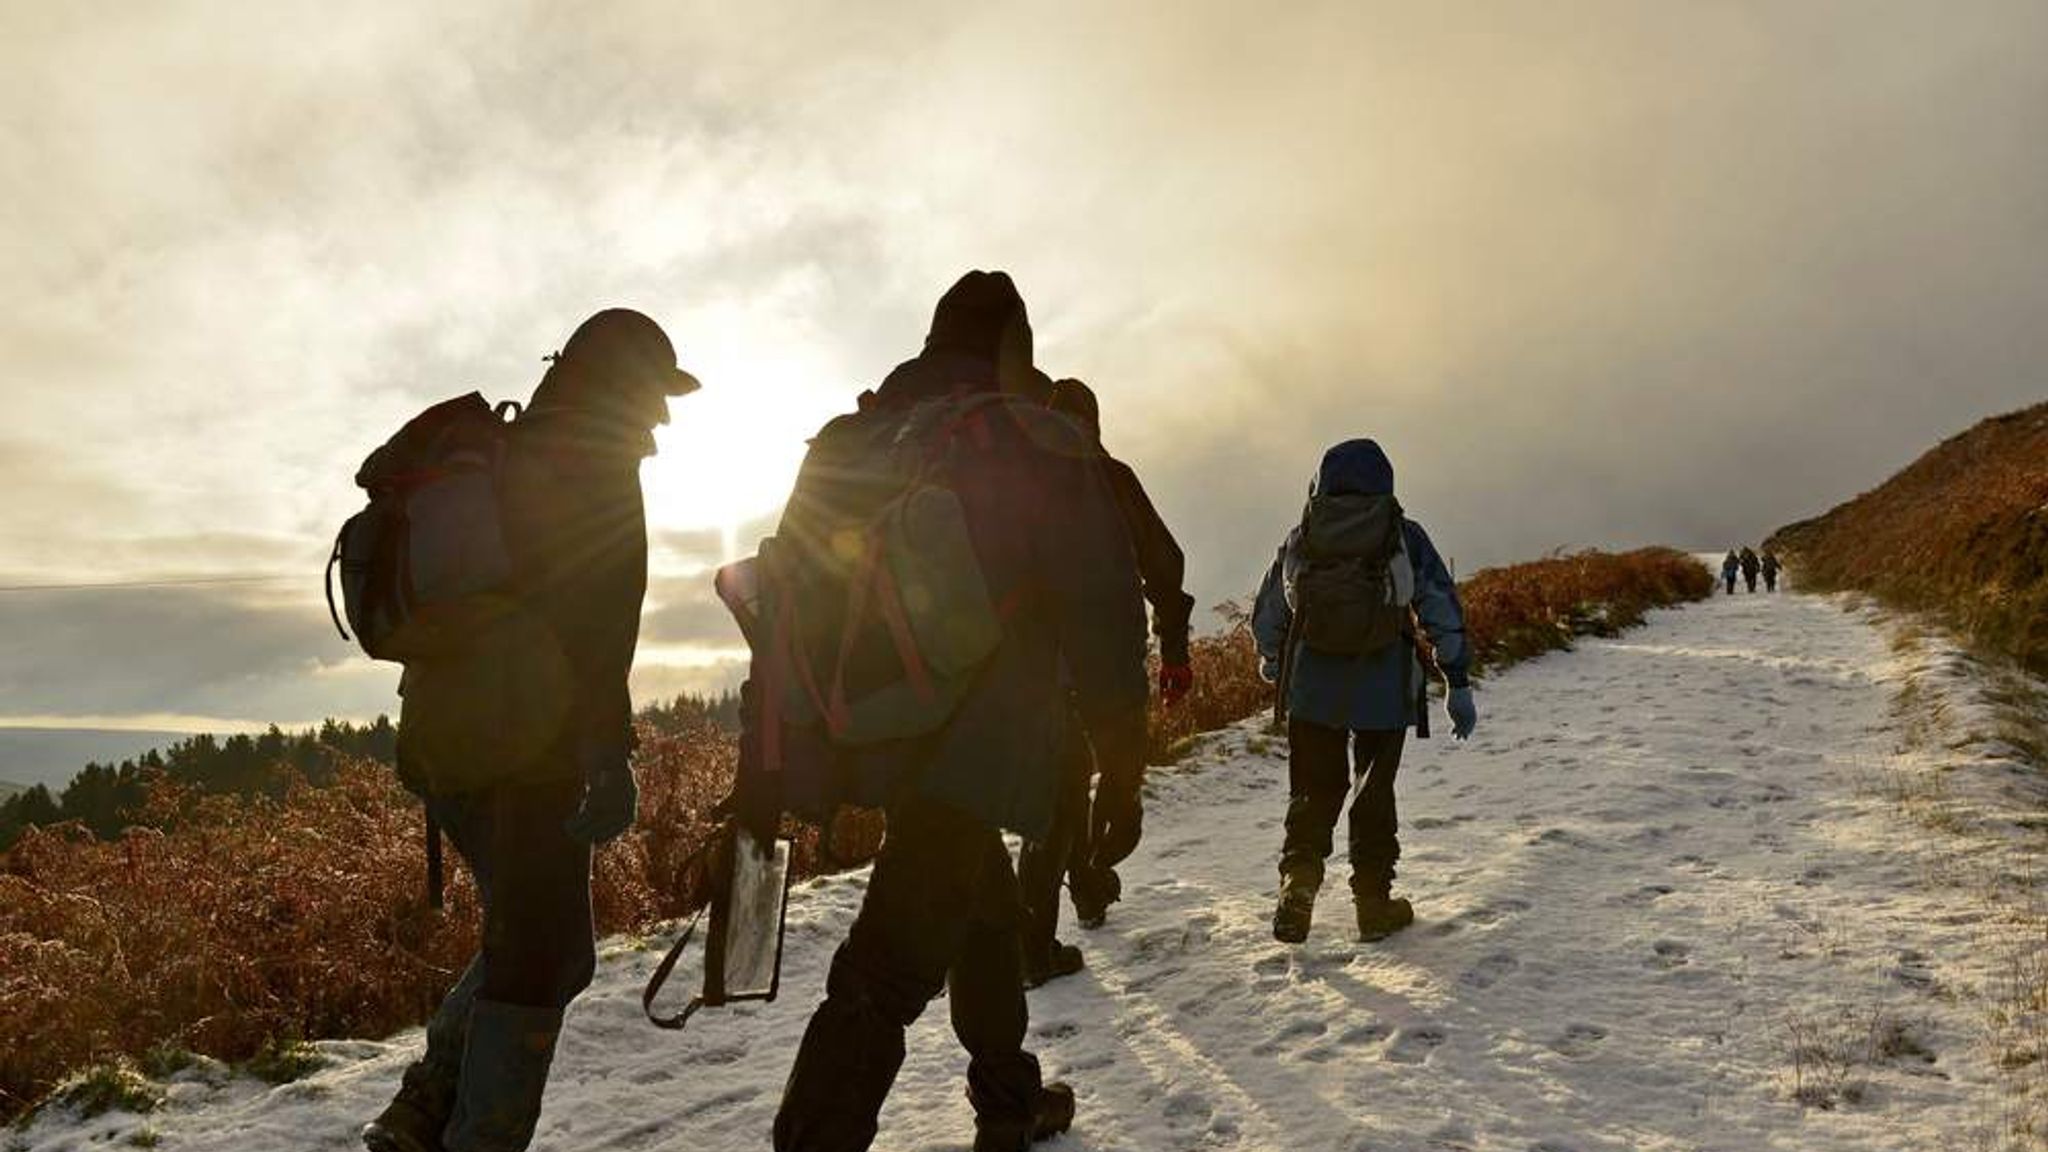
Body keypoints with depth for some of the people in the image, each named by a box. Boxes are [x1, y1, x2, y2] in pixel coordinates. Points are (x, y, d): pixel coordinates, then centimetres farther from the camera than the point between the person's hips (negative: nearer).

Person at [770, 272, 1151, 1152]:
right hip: (970, 746, -7)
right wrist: (1122, 770, -1)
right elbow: (1100, 618, -8)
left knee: (986, 912, 25)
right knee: (889, 973, -7)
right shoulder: (1045, 449, -6)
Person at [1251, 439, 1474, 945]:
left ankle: (1298, 881, -4)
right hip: (1385, 693, -1)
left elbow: (1266, 616, 8)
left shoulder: (1300, 538, 1)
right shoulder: (1404, 537, -3)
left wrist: (1271, 662, 28)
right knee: (1375, 796, 13)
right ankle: (1374, 903, 21)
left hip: (1311, 693, 1)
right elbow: (1444, 614, -3)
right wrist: (1459, 684, 4)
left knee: (1313, 793, 14)